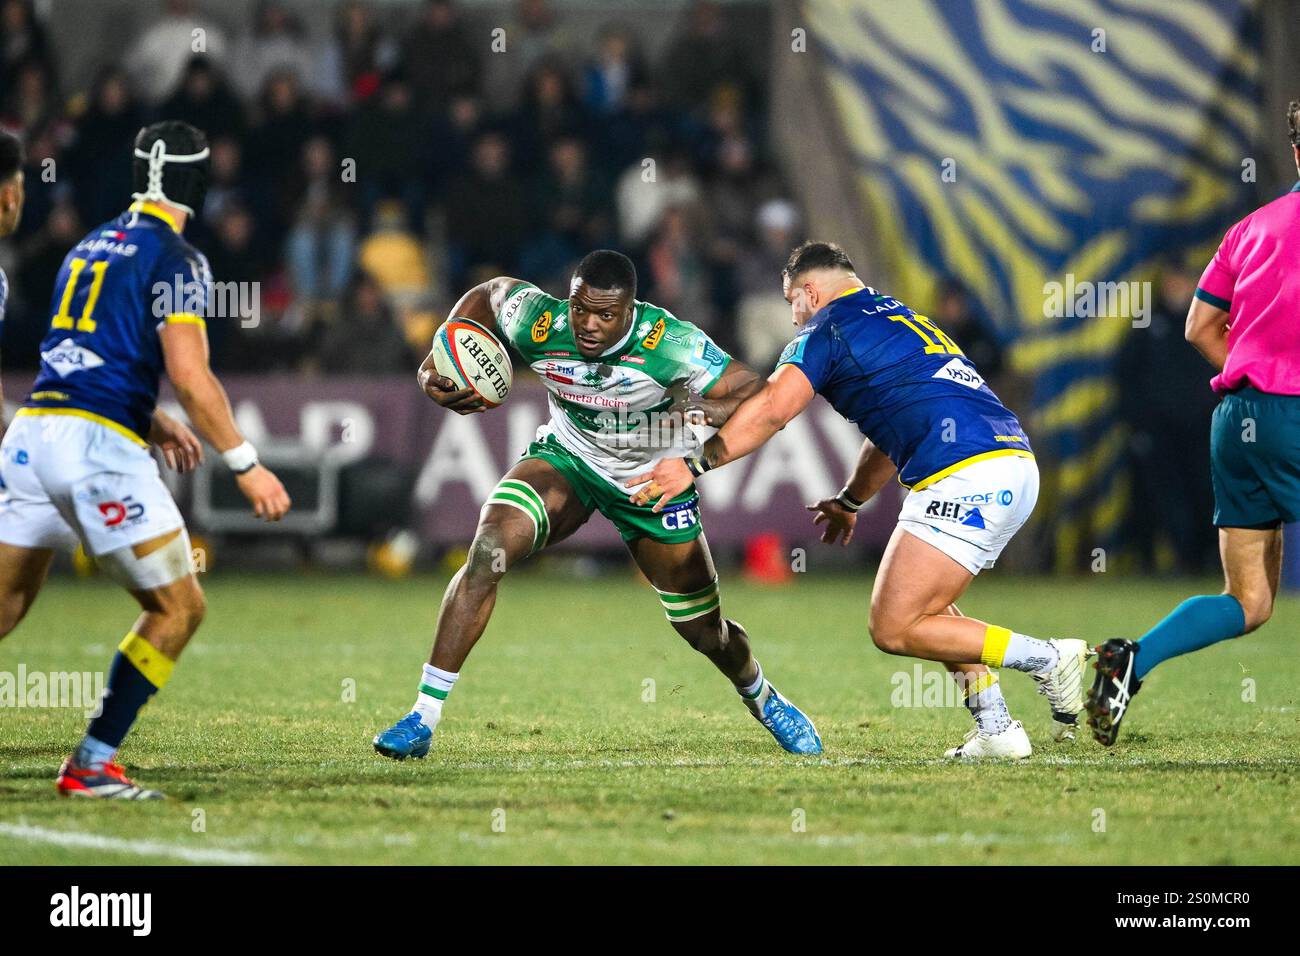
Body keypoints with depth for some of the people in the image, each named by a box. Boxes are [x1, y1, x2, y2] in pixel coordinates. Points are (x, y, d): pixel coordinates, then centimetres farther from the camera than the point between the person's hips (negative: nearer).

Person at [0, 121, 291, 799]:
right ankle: (91, 763, 0)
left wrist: (154, 425, 35)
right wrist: (245, 464, -8)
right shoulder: (175, 259, -4)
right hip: (97, 447, -7)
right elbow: (189, 376, -12)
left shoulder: (91, 246, 21)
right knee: (178, 609, 5)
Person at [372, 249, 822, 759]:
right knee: (488, 549, -28)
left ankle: (761, 697, 48)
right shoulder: (539, 325, -24)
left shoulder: (669, 344, -32)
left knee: (708, 634, 9)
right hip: (568, 458, 1)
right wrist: (435, 366, -12)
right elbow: (491, 292, -2)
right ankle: (422, 719, -24)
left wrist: (708, 410, -48)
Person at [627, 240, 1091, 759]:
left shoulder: (828, 327, 3)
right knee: (922, 607, 22)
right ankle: (996, 730, 12)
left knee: (895, 629, -5)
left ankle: (1051, 659, -8)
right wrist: (850, 501, 52)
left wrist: (694, 465, -6)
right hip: (1015, 462, 9)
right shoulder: (901, 317, 30)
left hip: (966, 477, -9)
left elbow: (771, 410, -10)